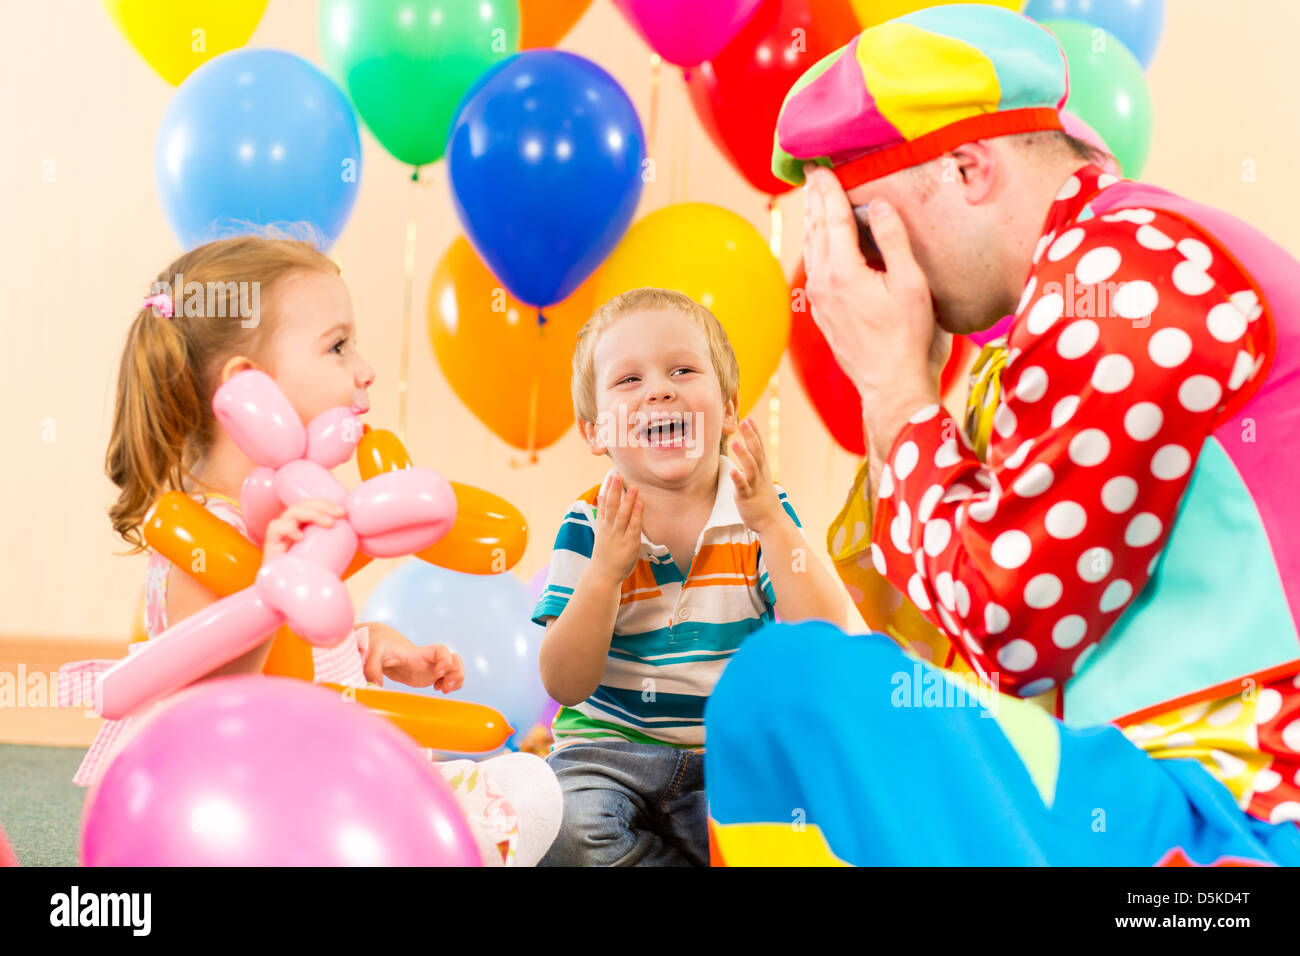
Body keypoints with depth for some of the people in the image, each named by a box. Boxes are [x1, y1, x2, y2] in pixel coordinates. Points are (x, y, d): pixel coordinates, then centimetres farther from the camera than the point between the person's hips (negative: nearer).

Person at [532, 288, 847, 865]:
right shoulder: (590, 527, -3)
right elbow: (565, 686, -8)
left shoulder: (764, 515, 0)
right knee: (560, 827, -31)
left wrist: (772, 524, -20)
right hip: (612, 746, 0)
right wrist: (606, 570, -21)